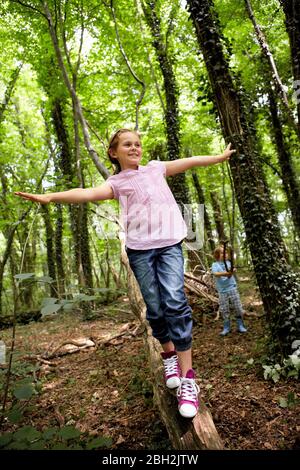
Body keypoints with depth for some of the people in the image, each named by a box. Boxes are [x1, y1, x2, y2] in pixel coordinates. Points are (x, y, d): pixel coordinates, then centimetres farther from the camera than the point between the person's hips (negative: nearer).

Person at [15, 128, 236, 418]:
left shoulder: (155, 168, 18)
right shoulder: (116, 183, 9)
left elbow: (189, 162, 19)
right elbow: (89, 194, -8)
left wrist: (221, 156, 20)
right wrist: (50, 196, -22)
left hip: (169, 243, 1)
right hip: (139, 249, 0)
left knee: (175, 302, -14)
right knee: (155, 308, 1)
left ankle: (187, 377, -8)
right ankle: (169, 354, 29)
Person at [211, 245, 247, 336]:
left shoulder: (229, 263, 6)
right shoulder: (215, 265, 0)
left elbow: (230, 273, -11)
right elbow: (215, 274, -18)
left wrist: (231, 272, -35)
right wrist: (225, 273, -34)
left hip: (232, 288, 2)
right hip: (222, 291, -1)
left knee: (238, 308, 4)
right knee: (224, 310, 3)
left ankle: (240, 326, 18)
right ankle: (226, 328, 17)